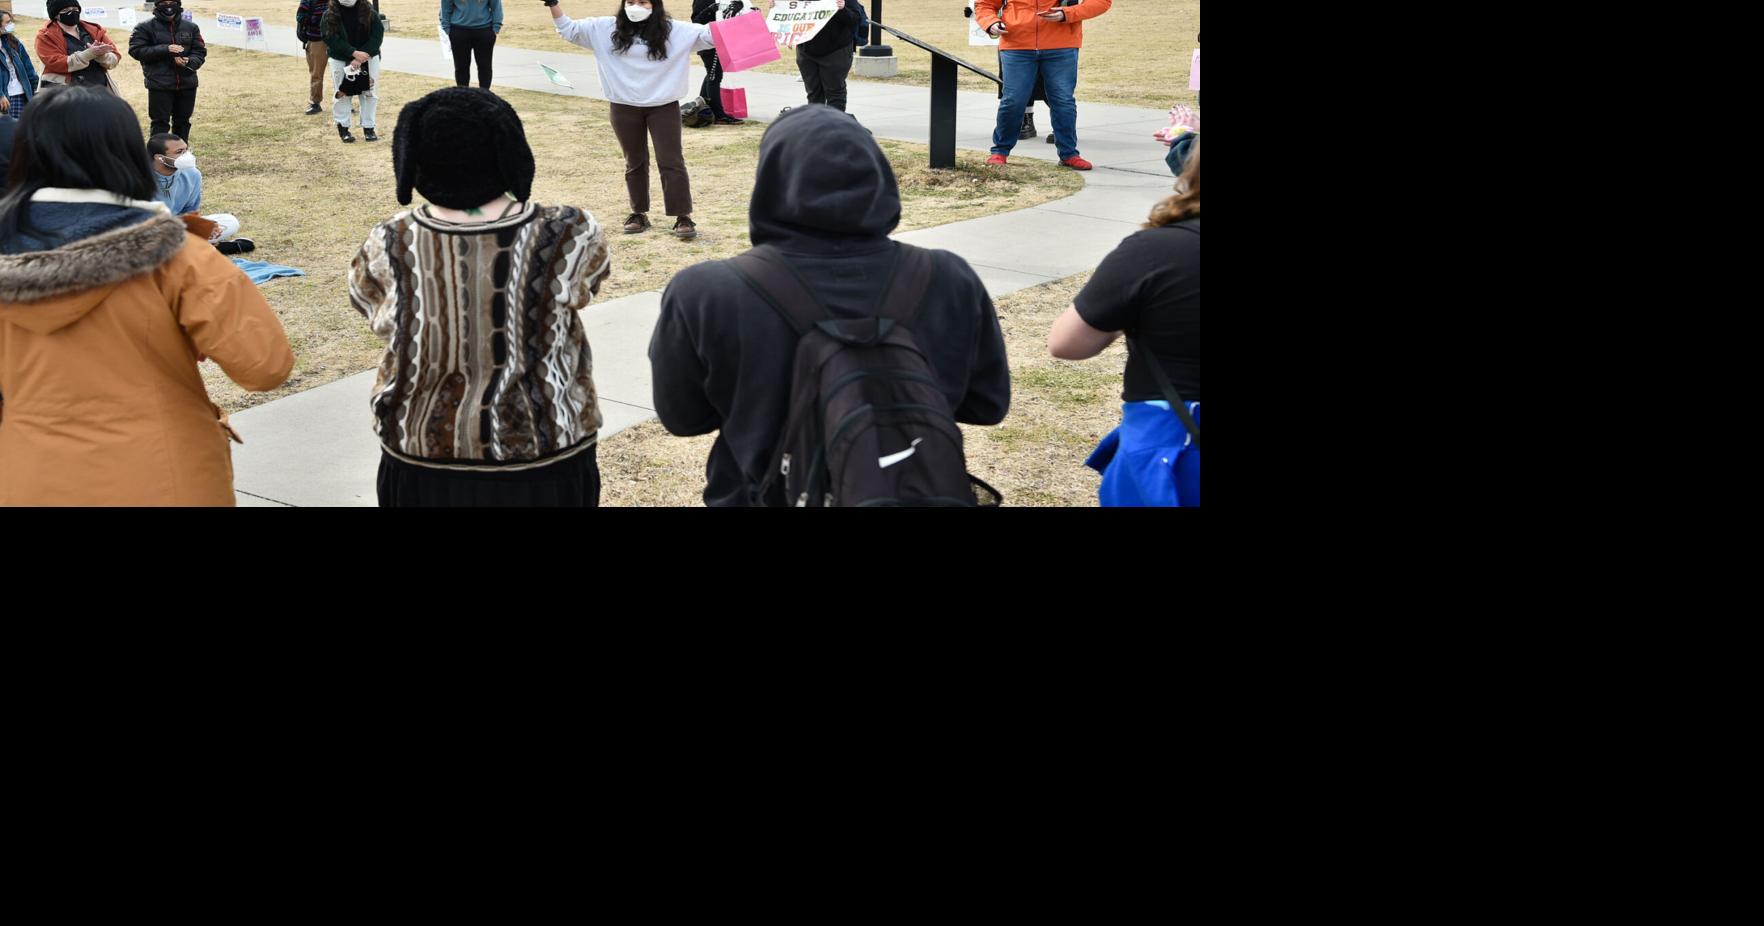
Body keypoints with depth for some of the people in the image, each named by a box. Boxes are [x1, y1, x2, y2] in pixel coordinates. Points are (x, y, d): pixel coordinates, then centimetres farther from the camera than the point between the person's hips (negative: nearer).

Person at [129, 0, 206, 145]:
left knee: (182, 122, 13)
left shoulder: (190, 27, 7)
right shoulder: (145, 28, -2)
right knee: (160, 123, -3)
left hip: (187, 84, 3)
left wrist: (189, 62, -14)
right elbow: (136, 50, -8)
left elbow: (200, 51, 8)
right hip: (160, 85, -3)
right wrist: (165, 49, -17)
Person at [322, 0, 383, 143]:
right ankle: (343, 128, 13)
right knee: (342, 93, 3)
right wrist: (354, 53, -25)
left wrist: (362, 57, -19)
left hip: (368, 58, 1)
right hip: (340, 60, -1)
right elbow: (331, 39, -15)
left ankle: (368, 128, 14)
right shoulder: (329, 15, -7)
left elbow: (377, 34, -10)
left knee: (370, 93, 3)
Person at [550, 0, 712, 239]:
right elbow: (569, 29, 3)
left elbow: (709, 34, -9)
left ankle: (683, 216, 3)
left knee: (671, 161, -1)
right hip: (625, 107, 2)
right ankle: (639, 213, 25)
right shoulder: (606, 29, -1)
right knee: (635, 163, 14)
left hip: (663, 106, -2)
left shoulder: (673, 31, -6)